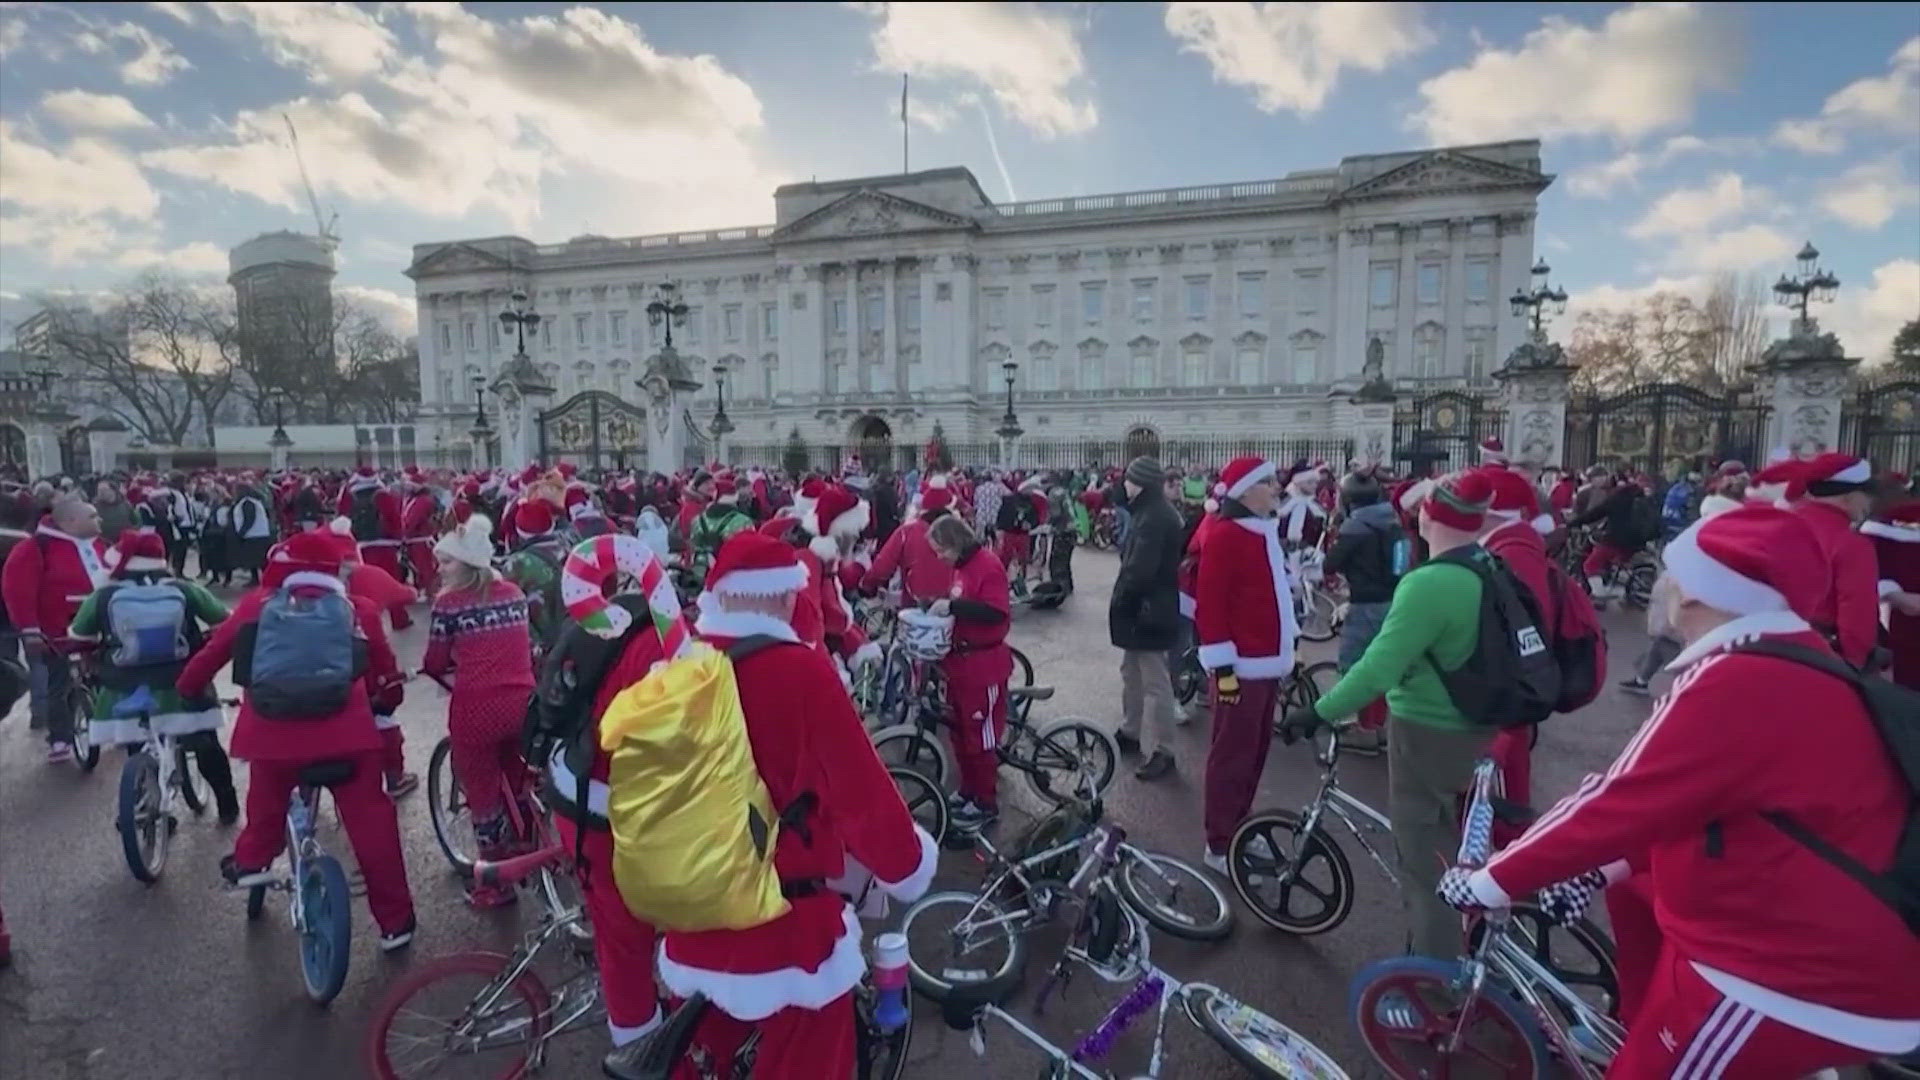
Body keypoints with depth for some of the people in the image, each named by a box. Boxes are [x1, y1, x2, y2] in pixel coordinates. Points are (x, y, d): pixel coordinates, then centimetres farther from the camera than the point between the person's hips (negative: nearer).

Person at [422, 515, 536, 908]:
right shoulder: (514, 593, 6)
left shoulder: (449, 602, -5)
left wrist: (444, 665, 23)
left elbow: (436, 664, 1)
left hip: (477, 707, -4)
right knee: (515, 783, 24)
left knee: (482, 792, 12)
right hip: (521, 702, 4)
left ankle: (496, 883, 23)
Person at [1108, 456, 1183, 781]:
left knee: (1154, 680, -3)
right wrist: (1124, 600, 14)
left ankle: (1161, 751, 5)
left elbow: (1140, 569, -27)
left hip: (1147, 610, -11)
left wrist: (1121, 602, -15)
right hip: (1143, 607, 11)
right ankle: (1131, 731, 36)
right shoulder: (1151, 513, 12)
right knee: (1132, 671, 21)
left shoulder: (1154, 518, -22)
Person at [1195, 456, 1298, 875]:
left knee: (1256, 752, 17)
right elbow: (1210, 602, -20)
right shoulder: (1224, 536, -16)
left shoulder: (1265, 532, 14)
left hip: (1268, 663, 10)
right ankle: (1219, 845, 11)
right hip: (1241, 666, -9)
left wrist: (1284, 650, 22)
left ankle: (1238, 829, 32)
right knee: (1233, 755, -1)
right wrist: (1222, 664, -21)